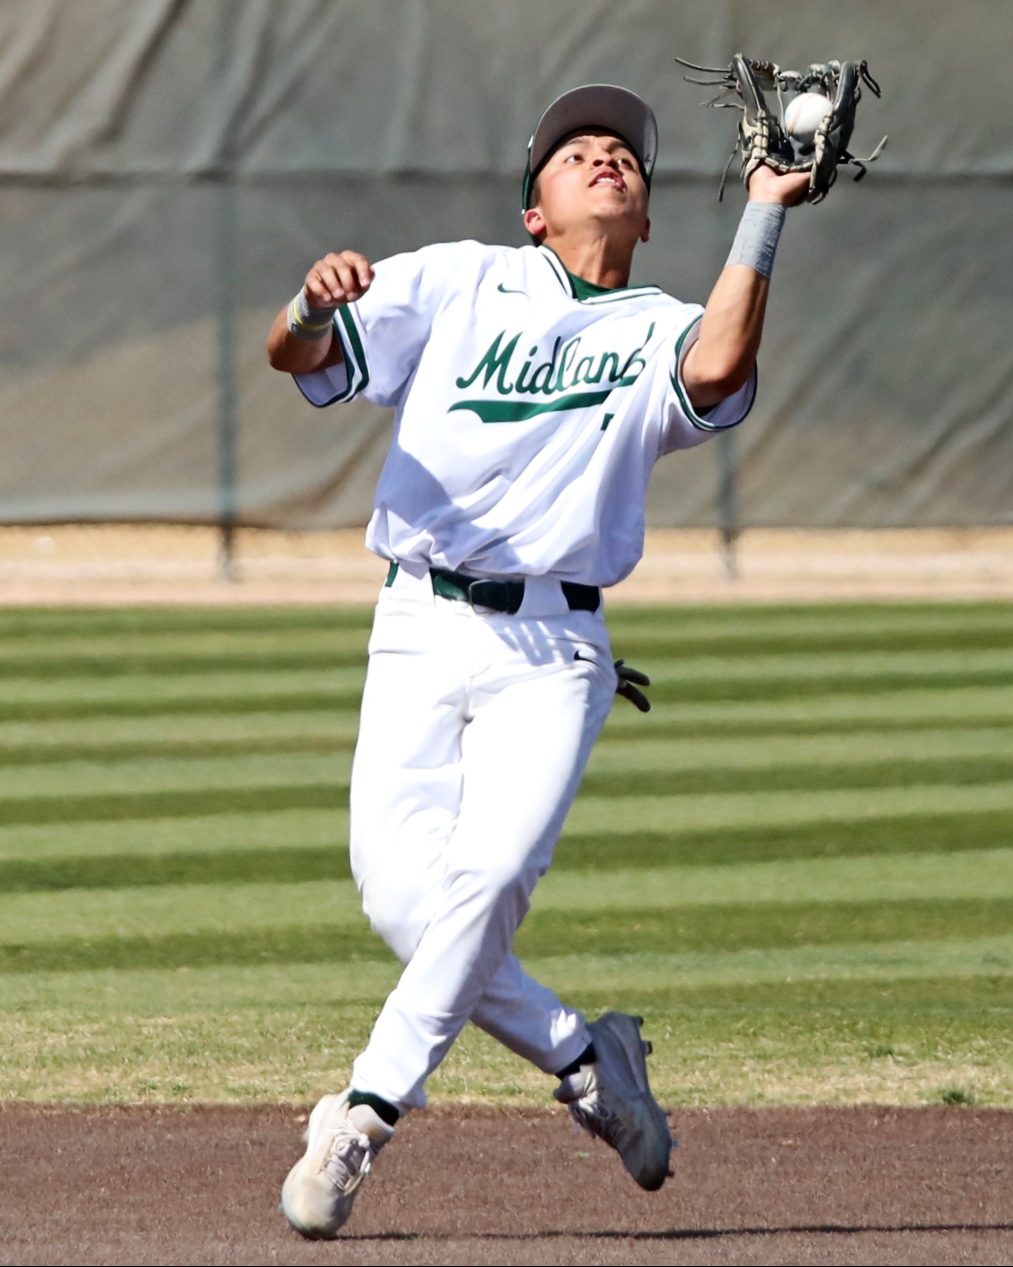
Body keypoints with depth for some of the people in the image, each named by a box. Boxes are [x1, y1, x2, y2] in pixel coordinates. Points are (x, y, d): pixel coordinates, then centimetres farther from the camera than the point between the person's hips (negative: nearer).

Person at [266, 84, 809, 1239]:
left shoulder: (658, 332, 12)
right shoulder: (456, 284, 13)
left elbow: (718, 370, -13)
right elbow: (295, 356, 2)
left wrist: (762, 219, -13)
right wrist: (314, 302, -22)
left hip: (551, 652, -1)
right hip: (421, 635, 1)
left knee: (488, 874, -22)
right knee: (402, 896, -14)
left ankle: (364, 1118, -17)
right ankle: (583, 1059, 8)